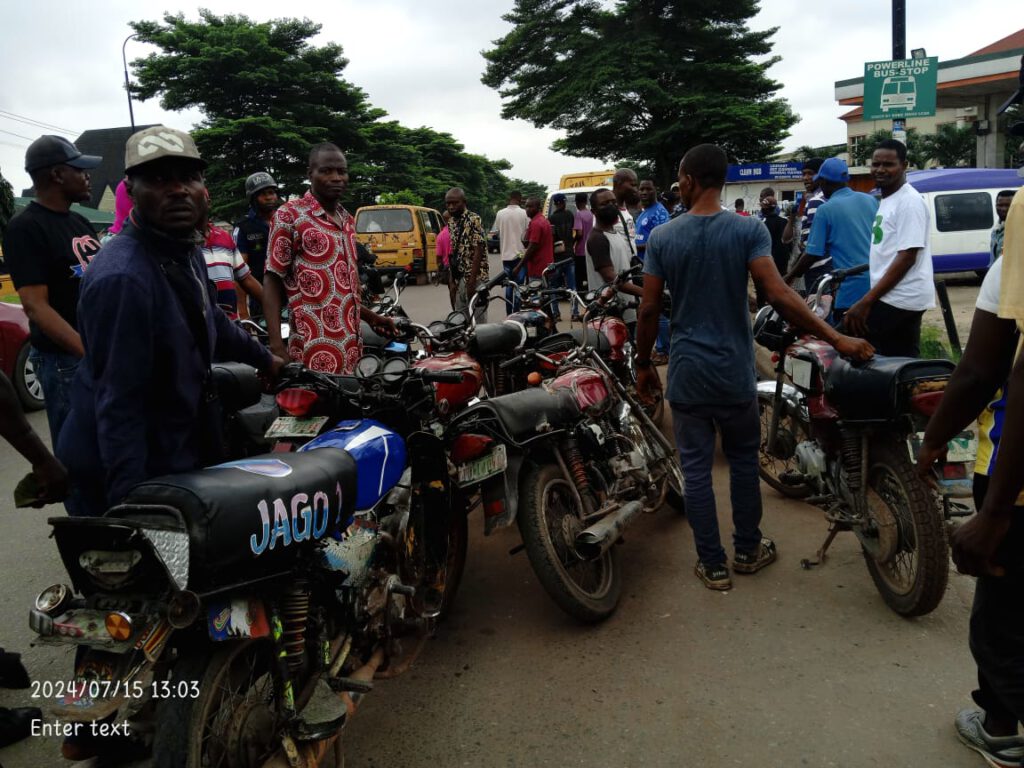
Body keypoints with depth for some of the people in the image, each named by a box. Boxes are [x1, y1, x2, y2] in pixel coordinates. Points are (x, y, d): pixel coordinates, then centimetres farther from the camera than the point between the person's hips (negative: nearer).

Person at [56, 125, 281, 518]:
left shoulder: (185, 252, 4)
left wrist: (264, 358, 33)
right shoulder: (122, 277, -26)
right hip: (134, 467, -9)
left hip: (178, 448, 9)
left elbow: (208, 320, 24)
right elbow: (118, 401, -28)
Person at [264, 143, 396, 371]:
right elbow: (272, 280, -6)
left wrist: (371, 317, 21)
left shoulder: (347, 220, 17)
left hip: (350, 347, 7)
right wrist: (276, 344, -14)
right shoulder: (289, 215, -3)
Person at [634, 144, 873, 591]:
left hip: (686, 375, 0)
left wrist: (643, 365, 9)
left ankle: (713, 566, 17)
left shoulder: (662, 238, -5)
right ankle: (748, 550, 32)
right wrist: (836, 339, -12)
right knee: (743, 462, 18)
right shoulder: (749, 230, -8)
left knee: (696, 471, 9)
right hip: (734, 374, 0)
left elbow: (649, 310, -4)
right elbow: (778, 295, -17)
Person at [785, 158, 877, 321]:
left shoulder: (825, 210, -7)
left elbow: (813, 254, -7)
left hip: (850, 287, -5)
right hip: (876, 283, 6)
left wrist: (789, 277, 5)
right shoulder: (871, 200, 8)